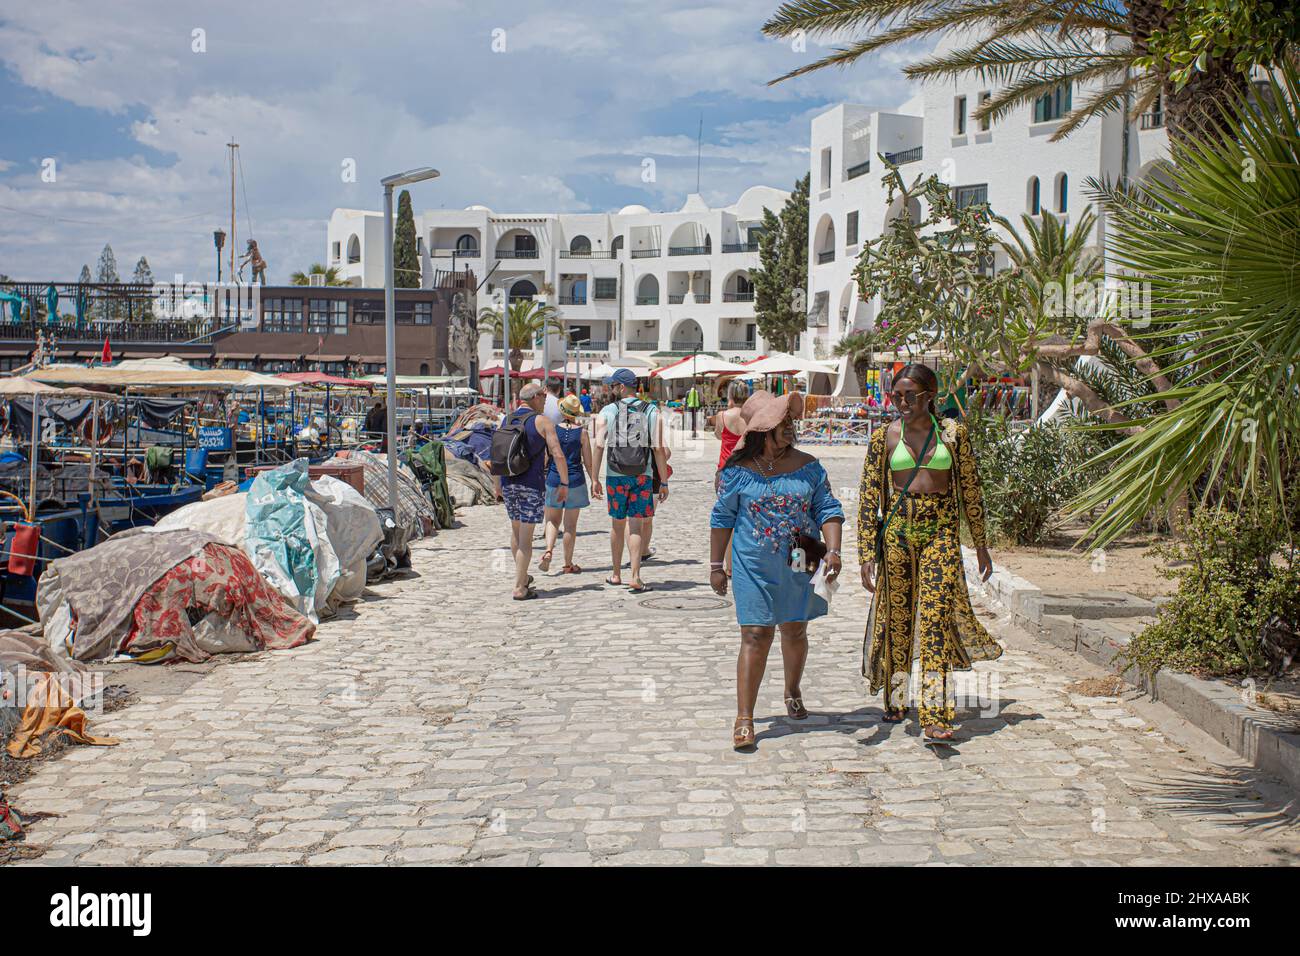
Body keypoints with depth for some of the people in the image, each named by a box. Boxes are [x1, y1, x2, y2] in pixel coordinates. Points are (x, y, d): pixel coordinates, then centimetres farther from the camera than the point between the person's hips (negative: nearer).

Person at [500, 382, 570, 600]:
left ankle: (522, 577, 33)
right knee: (526, 535, -2)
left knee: (516, 529, 21)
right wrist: (564, 484, -4)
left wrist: (498, 484, 21)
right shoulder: (542, 421, -6)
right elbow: (558, 455, -12)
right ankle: (520, 588, -1)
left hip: (508, 483, 5)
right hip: (532, 485, -5)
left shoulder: (506, 421, 8)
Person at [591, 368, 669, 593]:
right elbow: (658, 448, -5)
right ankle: (635, 578, -10)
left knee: (617, 524, 14)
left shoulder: (607, 412, 0)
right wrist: (664, 482, -1)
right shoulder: (651, 412, 1)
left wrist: (595, 479, -4)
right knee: (634, 525, 0)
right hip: (643, 476, 0)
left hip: (615, 475, 0)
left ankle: (616, 575, 26)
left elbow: (599, 446, -8)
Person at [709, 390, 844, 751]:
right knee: (756, 636, -7)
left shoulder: (808, 467, 0)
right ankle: (744, 720, -5)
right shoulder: (738, 470, -5)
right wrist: (716, 565, 2)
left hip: (800, 565, 3)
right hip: (754, 566, -2)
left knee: (795, 630, 15)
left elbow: (828, 510, 1)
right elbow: (722, 518, 3)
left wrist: (833, 550, -14)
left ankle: (793, 691, 42)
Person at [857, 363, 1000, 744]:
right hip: (896, 530, 1)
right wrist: (867, 555, -5)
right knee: (897, 617, 8)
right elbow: (868, 498, 2)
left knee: (936, 617, -12)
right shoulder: (884, 436, 2)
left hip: (941, 531, -1)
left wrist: (981, 547, 11)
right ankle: (895, 700, 28)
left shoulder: (953, 432, 3)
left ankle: (935, 716, -14)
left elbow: (970, 491, 9)